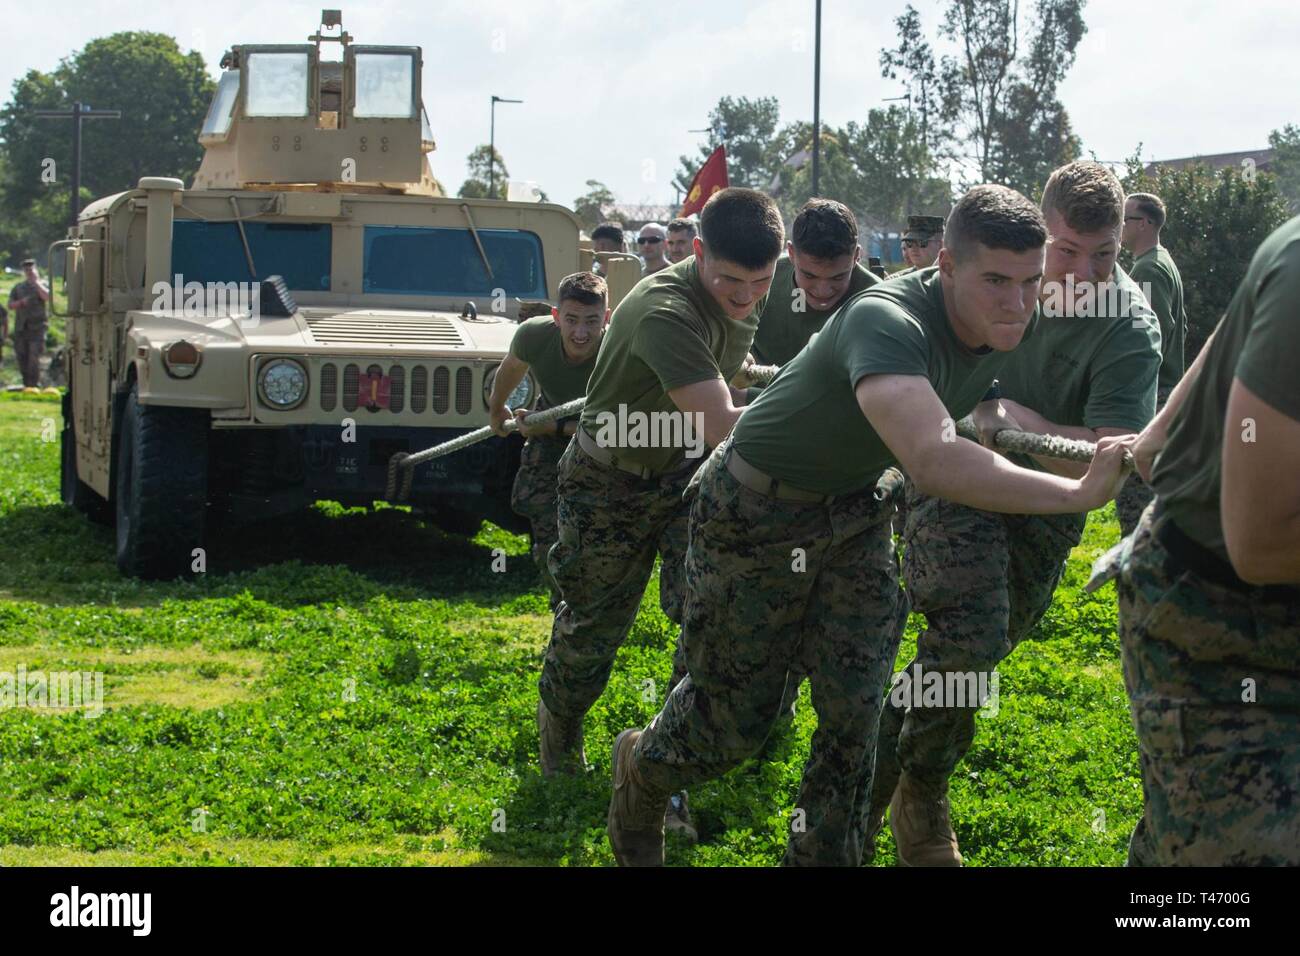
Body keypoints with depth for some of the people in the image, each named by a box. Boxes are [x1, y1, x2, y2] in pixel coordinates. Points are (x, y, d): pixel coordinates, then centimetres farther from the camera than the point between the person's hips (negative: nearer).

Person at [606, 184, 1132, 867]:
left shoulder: (1017, 324, -13)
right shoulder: (886, 322, -39)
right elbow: (932, 460, -56)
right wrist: (1080, 492, -54)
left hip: (857, 514, 6)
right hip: (758, 515, -6)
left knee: (854, 707, 1)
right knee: (735, 718, 7)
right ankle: (640, 770, 39)